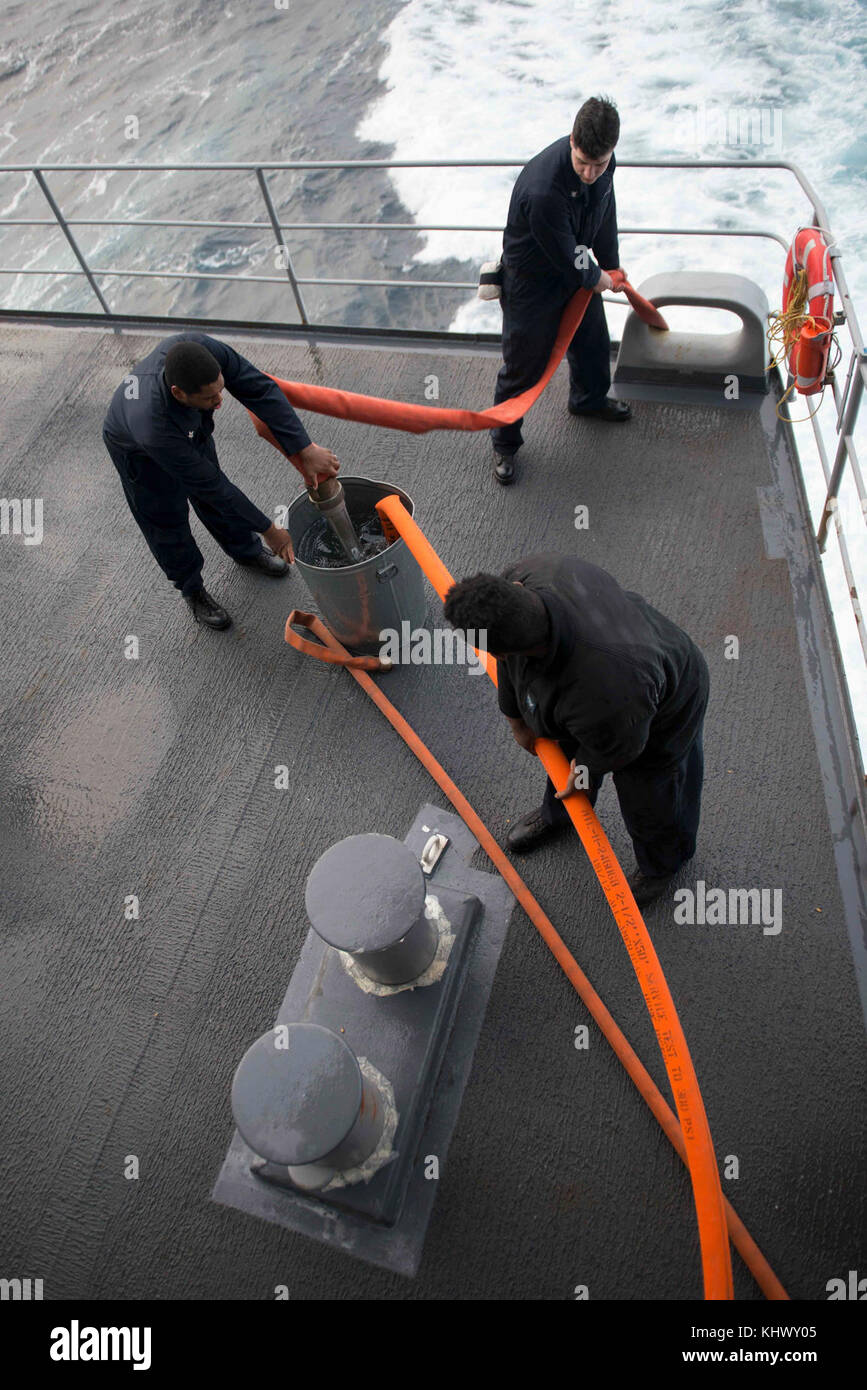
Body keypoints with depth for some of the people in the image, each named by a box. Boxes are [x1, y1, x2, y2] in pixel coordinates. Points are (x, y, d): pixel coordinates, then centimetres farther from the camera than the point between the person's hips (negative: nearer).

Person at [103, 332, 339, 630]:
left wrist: (305, 449, -43)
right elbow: (211, 485, -38)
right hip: (138, 449, -4)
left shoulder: (202, 349, -41)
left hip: (191, 428, 5)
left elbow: (259, 389, -35)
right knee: (165, 519, 10)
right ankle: (192, 589, 35)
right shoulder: (153, 427, -48)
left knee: (210, 496, 21)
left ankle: (246, 550, 47)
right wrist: (268, 529, -30)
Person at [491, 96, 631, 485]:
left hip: (579, 269, 8)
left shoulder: (602, 161, -15)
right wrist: (598, 279, -9)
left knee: (592, 340, 25)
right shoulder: (542, 191, -40)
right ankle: (504, 442, 24)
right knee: (523, 365, 3)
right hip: (532, 281, -8)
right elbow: (568, 260, -28)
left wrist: (610, 265, 16)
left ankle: (589, 399, 56)